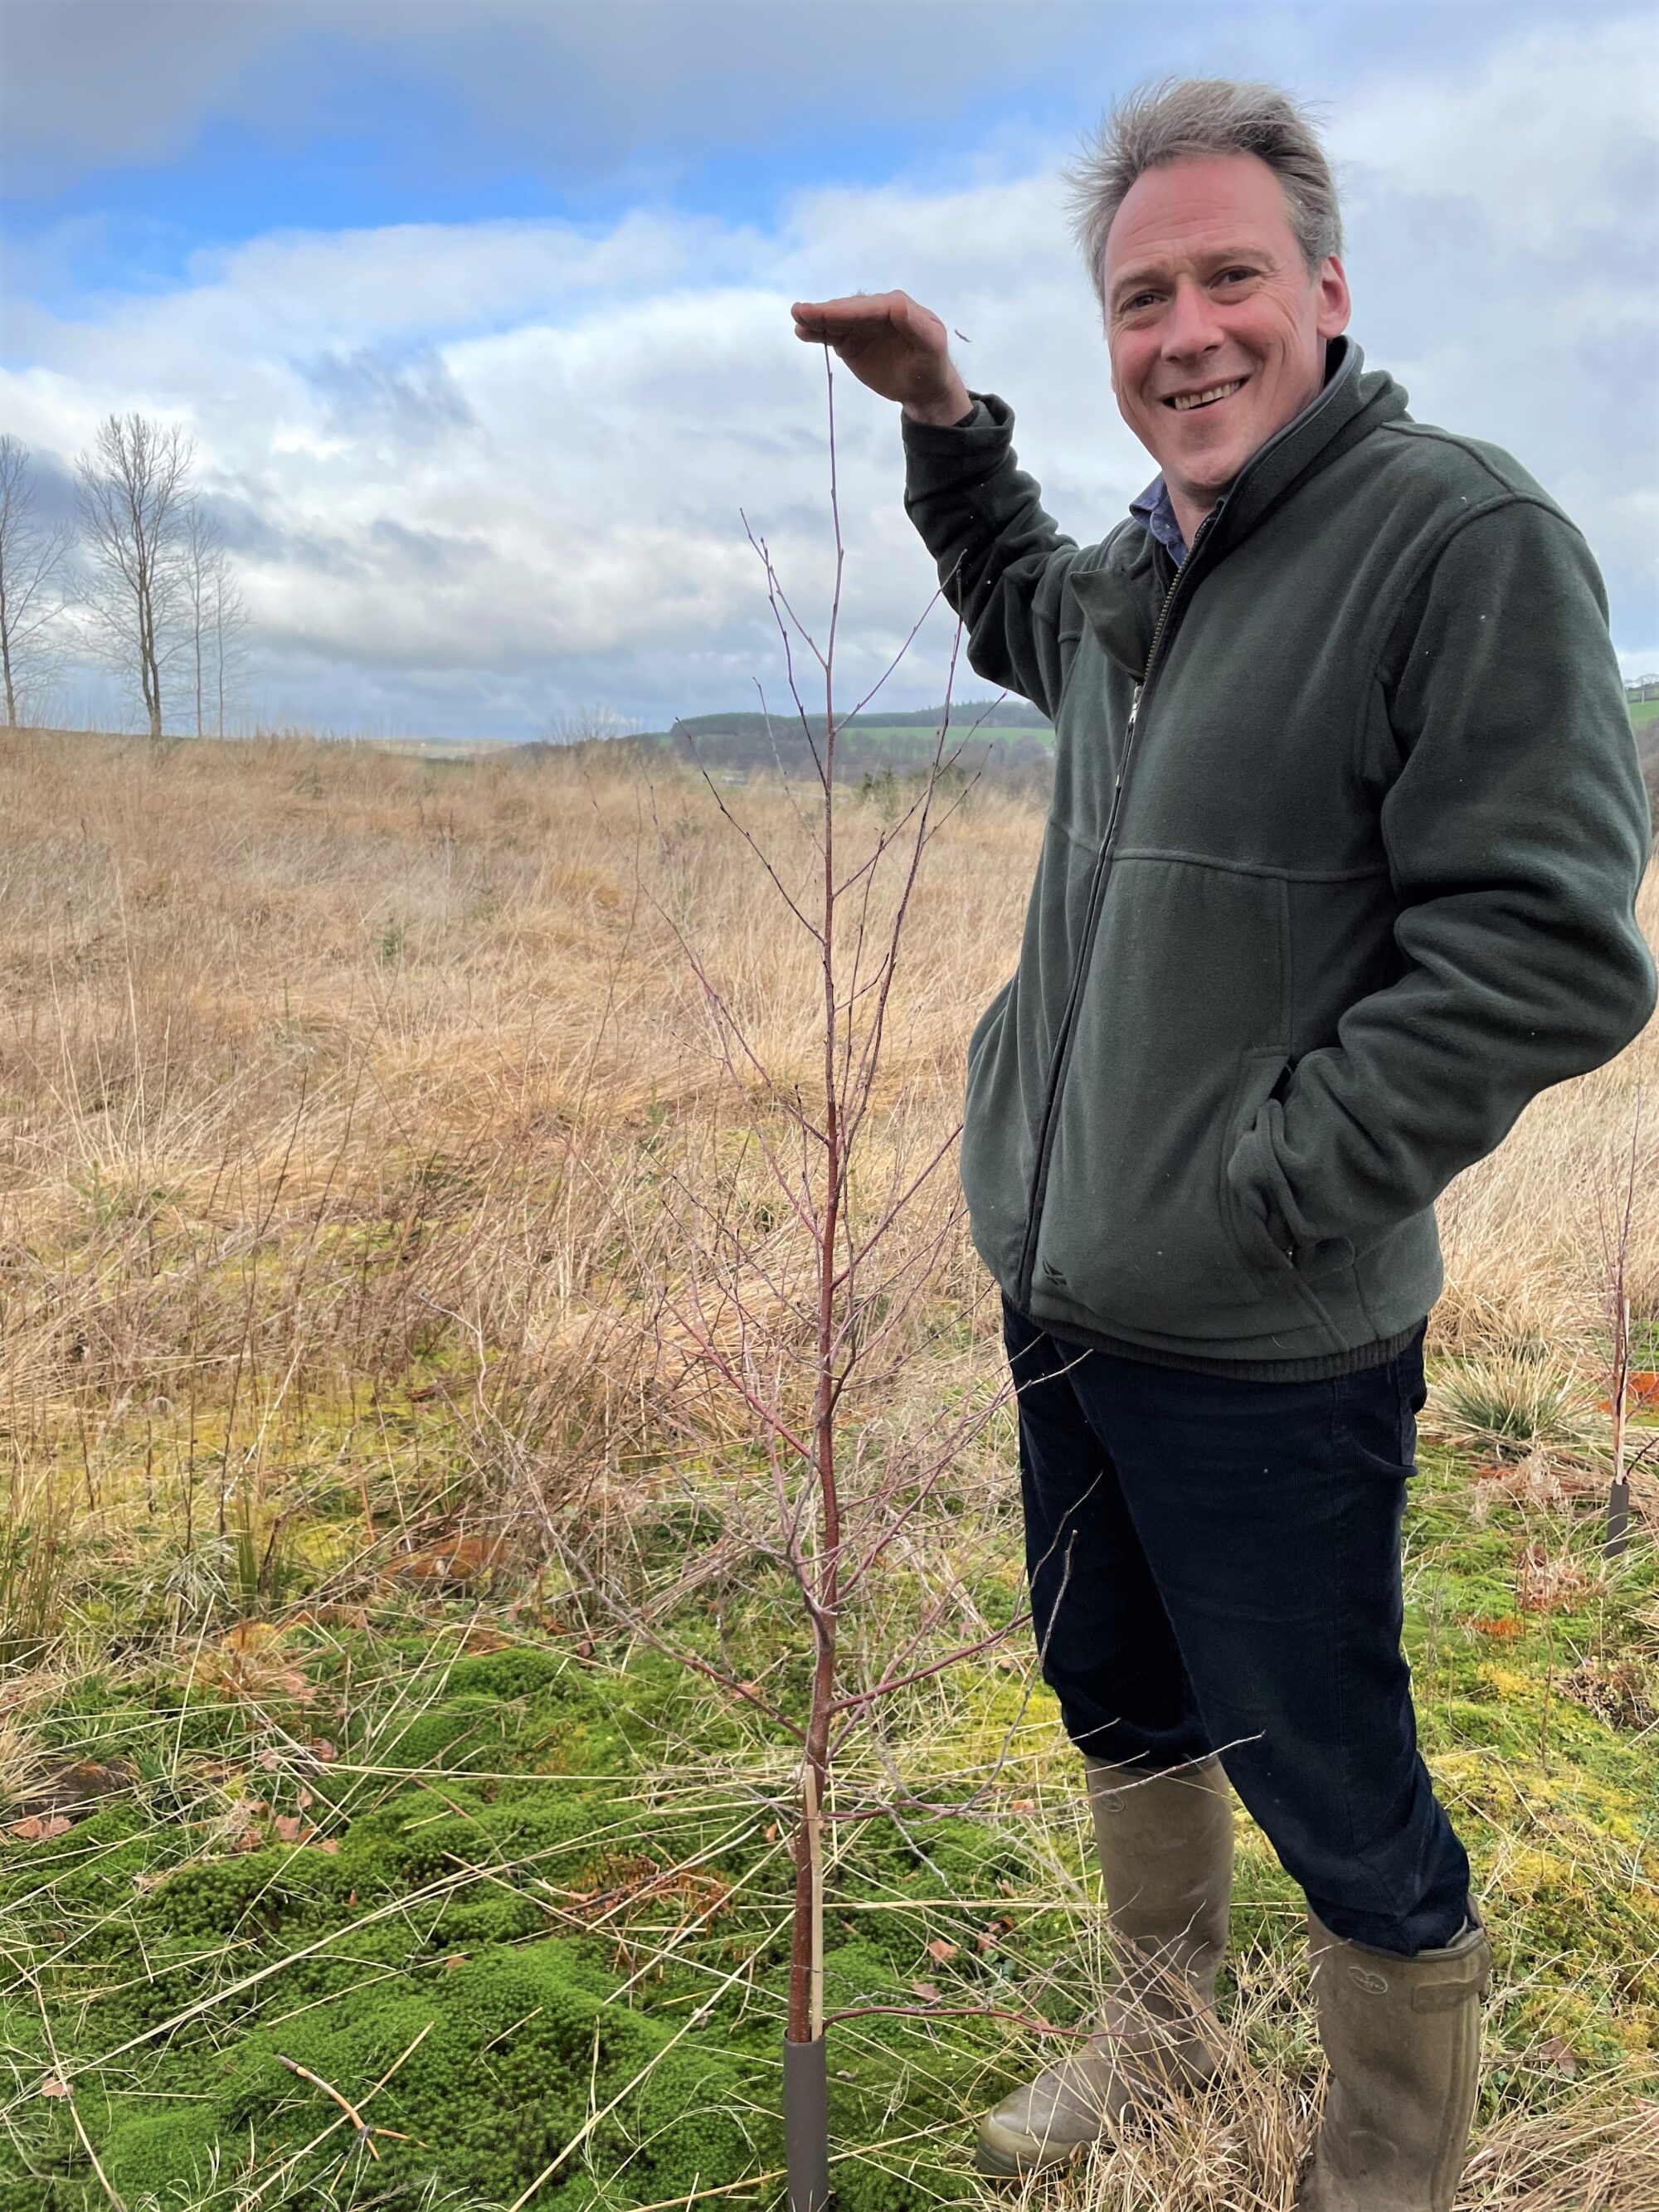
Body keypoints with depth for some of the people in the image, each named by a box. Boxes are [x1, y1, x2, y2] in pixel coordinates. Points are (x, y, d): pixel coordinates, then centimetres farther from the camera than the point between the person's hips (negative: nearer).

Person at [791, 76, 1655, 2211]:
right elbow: (1016, 617, 35)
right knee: (1116, 1699, 25)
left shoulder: (1464, 537, -16)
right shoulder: (1139, 570, 9)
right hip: (1057, 1299, 8)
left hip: (1259, 1351, -8)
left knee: (1334, 1796, 9)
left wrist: (1254, 1201, -21)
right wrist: (945, 423, 21)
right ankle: (1162, 2028, 51)